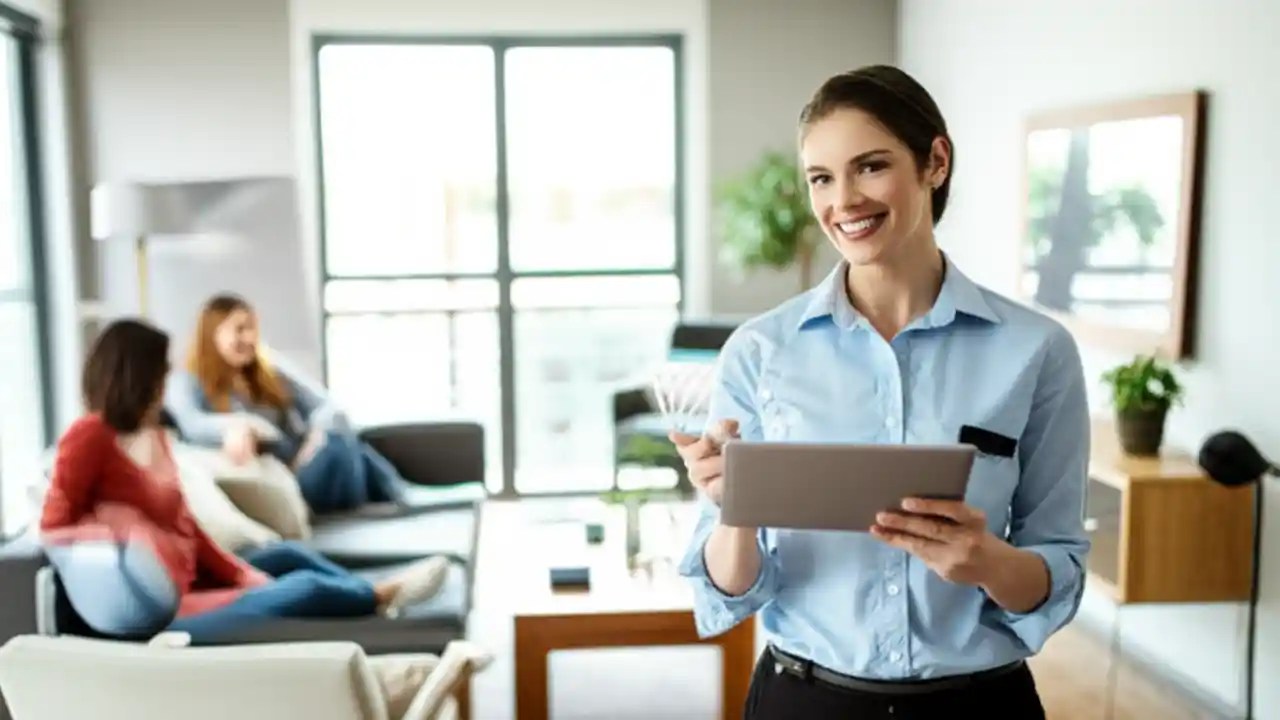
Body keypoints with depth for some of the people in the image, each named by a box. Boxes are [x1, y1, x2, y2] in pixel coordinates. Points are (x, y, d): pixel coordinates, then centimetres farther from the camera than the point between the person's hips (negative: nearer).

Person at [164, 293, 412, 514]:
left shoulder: (272, 378, 23)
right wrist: (234, 427, -40)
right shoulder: (187, 383, 7)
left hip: (306, 473, 6)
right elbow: (190, 424, -17)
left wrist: (318, 434, -14)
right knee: (338, 448, -32)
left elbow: (327, 409, 12)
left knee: (346, 442, -27)